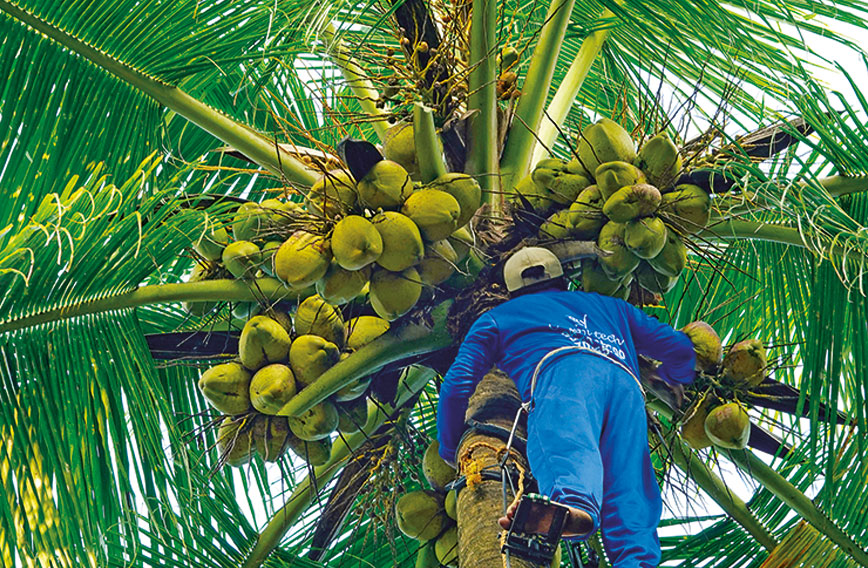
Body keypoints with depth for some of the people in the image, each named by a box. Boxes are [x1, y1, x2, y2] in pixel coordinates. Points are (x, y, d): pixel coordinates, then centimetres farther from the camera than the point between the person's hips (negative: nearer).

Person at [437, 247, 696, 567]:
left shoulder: (497, 317, 36)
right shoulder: (608, 306, 45)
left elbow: (458, 384, 22)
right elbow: (680, 349, 43)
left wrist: (448, 451, 34)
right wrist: (675, 378, 66)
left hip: (566, 370, -3)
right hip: (625, 382, 3)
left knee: (565, 443, -33)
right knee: (629, 493, -10)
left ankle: (573, 502, -67)